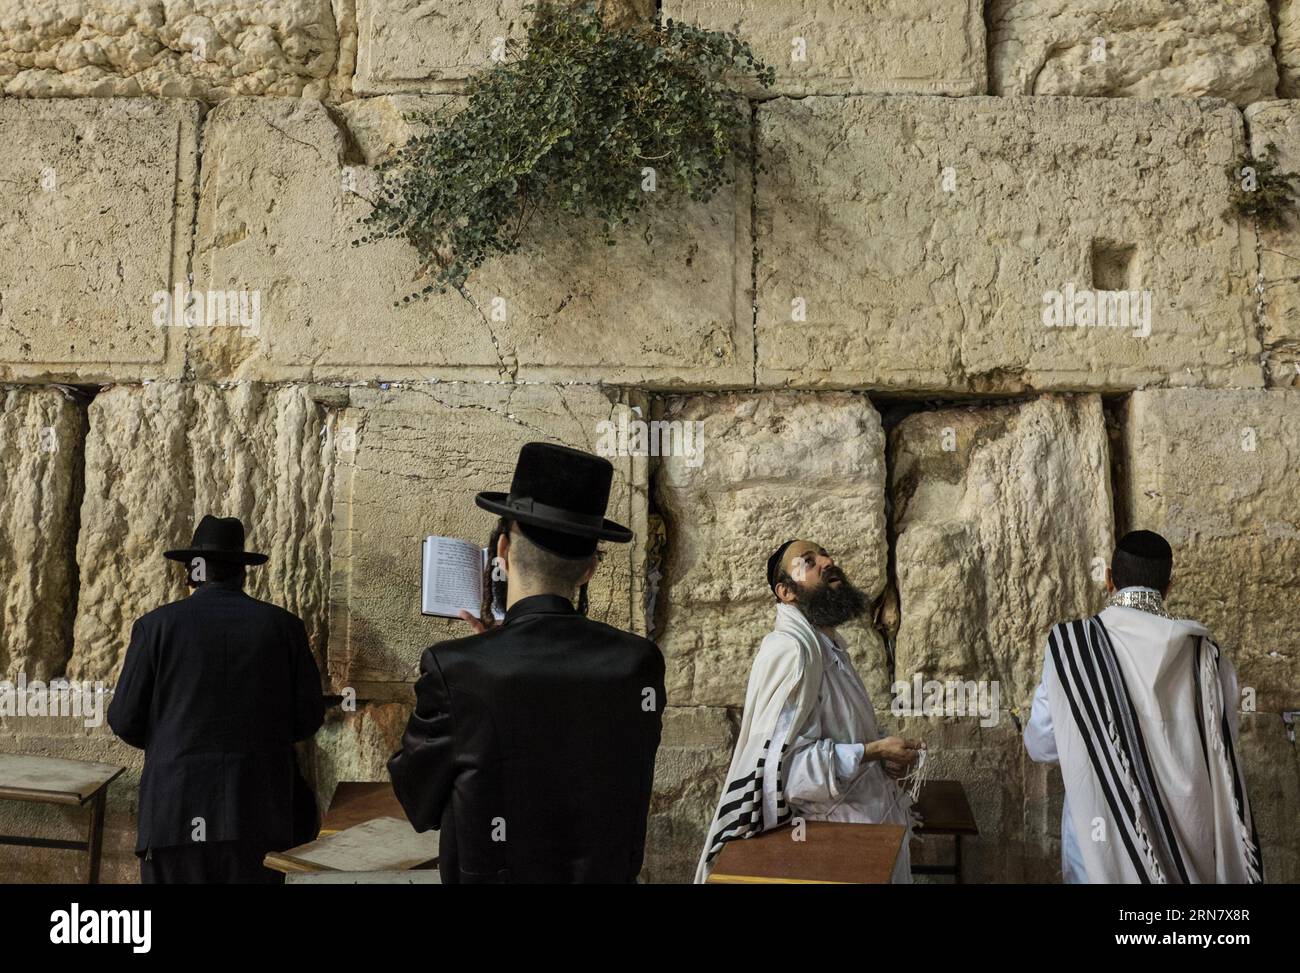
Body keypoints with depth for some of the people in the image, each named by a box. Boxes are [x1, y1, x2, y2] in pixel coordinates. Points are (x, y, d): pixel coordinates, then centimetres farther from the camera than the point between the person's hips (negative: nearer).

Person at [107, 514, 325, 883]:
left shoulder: (157, 624, -2)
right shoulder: (284, 625, 1)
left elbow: (125, 720, 1)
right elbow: (308, 717, 3)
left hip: (177, 808, -1)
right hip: (259, 811, 1)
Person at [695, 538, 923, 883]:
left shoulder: (829, 645, 10)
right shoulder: (789, 649, -22)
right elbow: (778, 764, -29)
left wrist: (880, 749, 2)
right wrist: (874, 751, -23)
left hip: (864, 822, 10)